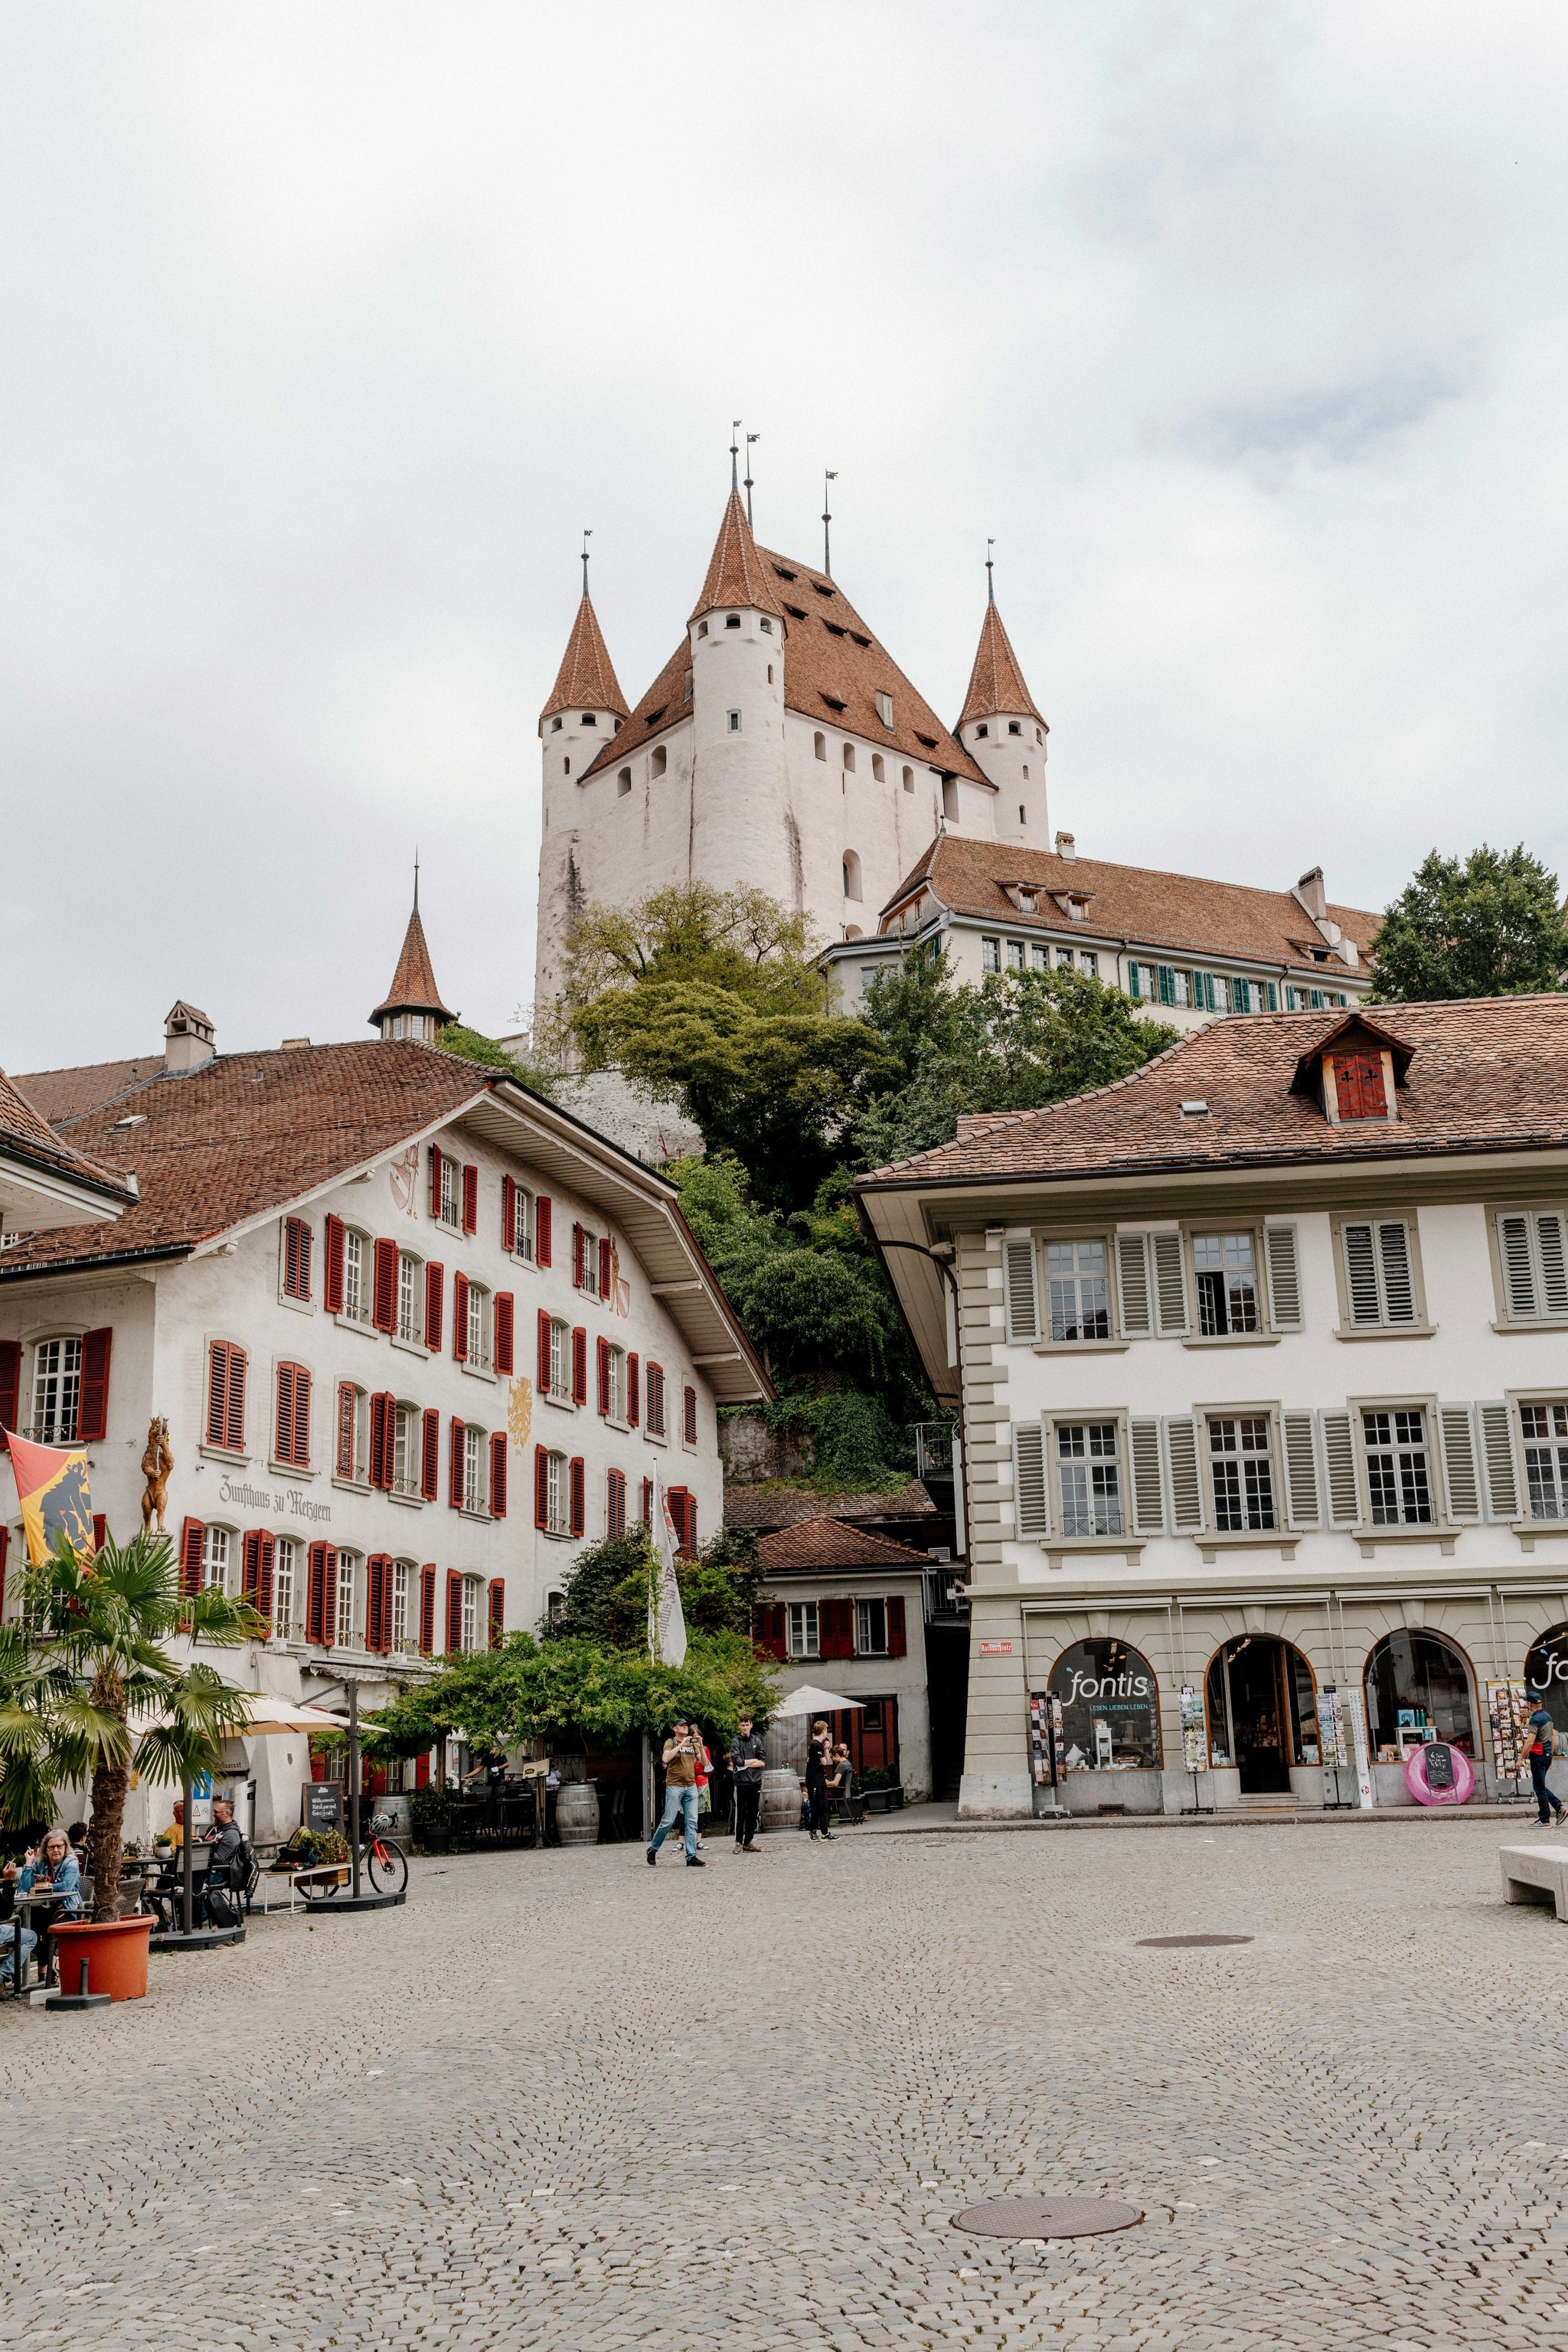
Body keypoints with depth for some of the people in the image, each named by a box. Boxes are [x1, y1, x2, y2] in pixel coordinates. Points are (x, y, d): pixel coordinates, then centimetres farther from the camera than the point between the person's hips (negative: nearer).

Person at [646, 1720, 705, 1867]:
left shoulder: (692, 1744, 13)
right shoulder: (671, 1742, 0)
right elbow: (666, 1758, -19)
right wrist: (682, 1744, -20)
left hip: (691, 1787, 5)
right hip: (674, 1786, -5)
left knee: (692, 1822, -2)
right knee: (668, 1821, -5)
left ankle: (691, 1856, -2)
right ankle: (653, 1849, 13)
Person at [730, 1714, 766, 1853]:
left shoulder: (757, 1741, 11)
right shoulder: (736, 1742, 0)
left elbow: (762, 1762, 5)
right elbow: (737, 1761, -11)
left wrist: (746, 1764, -7)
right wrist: (753, 1761, -4)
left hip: (756, 1782, 4)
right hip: (742, 1782, -4)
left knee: (753, 1814, 6)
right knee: (741, 1814, -4)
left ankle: (748, 1842, 12)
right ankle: (739, 1842, 0)